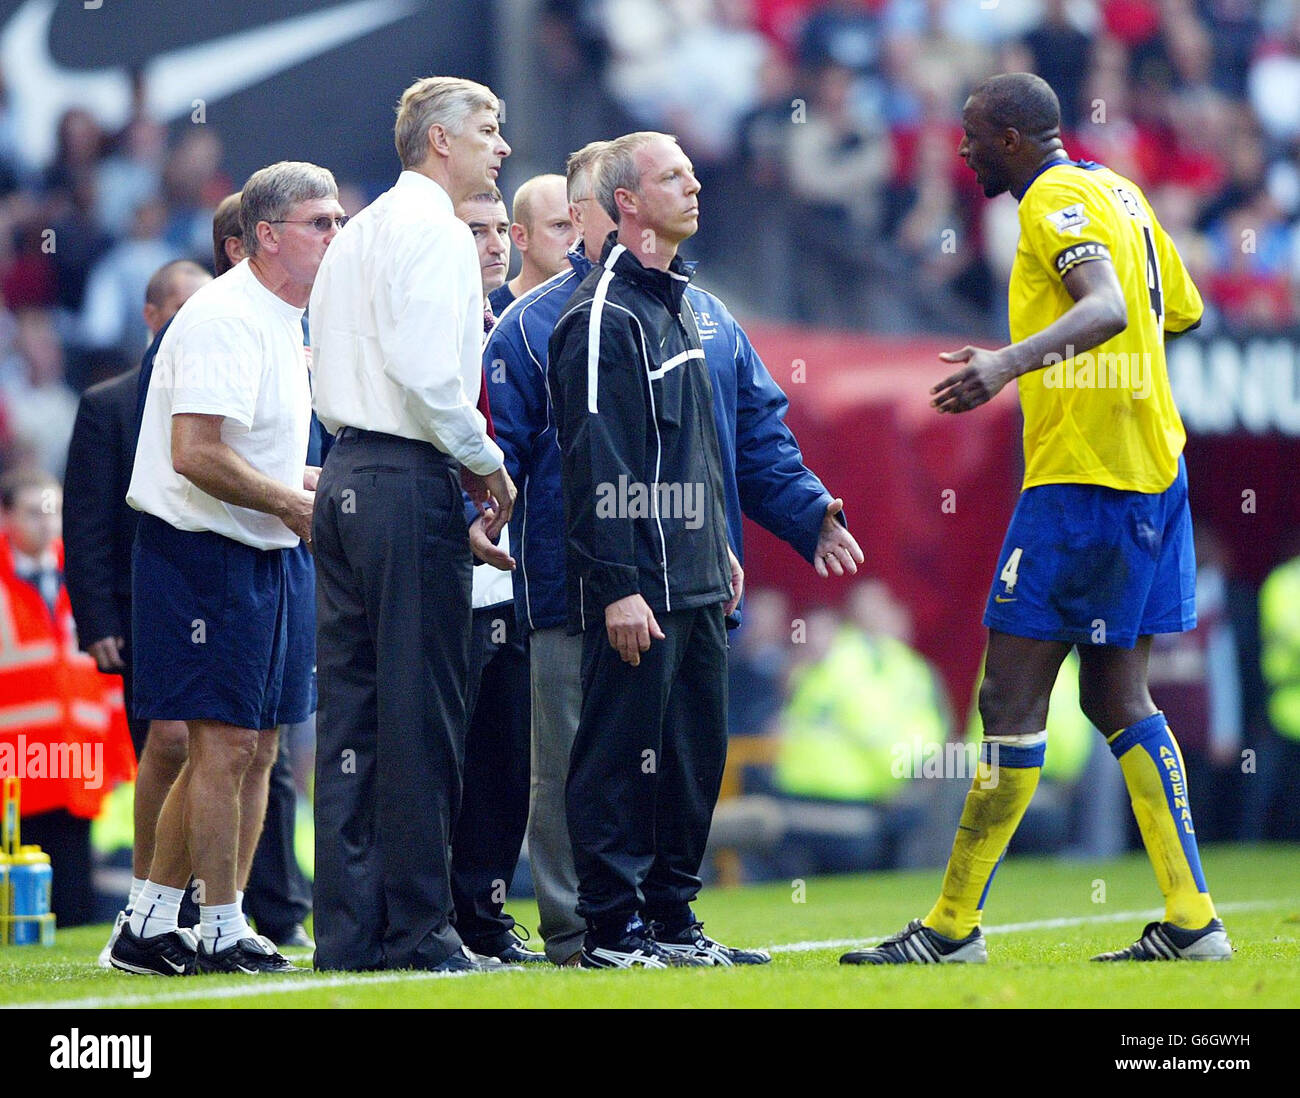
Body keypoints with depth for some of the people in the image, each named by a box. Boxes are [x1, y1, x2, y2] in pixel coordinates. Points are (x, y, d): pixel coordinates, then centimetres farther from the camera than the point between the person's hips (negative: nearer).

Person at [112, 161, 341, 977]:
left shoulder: (284, 322, 16)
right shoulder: (226, 318, -16)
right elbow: (195, 454, -25)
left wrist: (313, 482, 10)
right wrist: (293, 504, -15)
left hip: (264, 557, 10)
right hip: (202, 552, -10)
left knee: (255, 748, 10)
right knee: (226, 742, -8)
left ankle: (151, 926, 16)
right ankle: (223, 933, -2)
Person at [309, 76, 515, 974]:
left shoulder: (359, 233, 20)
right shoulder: (430, 226, -8)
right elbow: (424, 367, -20)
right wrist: (483, 461, -8)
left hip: (348, 475, 9)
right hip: (408, 480, -9)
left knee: (352, 706, 8)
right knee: (420, 712, -6)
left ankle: (348, 932, 8)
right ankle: (415, 930, -5)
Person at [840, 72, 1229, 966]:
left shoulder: (1057, 201, -12)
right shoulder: (1115, 192, 16)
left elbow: (1108, 306, -29)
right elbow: (1182, 311, 26)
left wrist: (1010, 363, -43)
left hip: (1082, 480, -10)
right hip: (1151, 470, 10)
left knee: (1011, 701, -6)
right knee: (1118, 701, 11)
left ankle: (955, 925, -3)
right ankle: (1191, 921, 6)